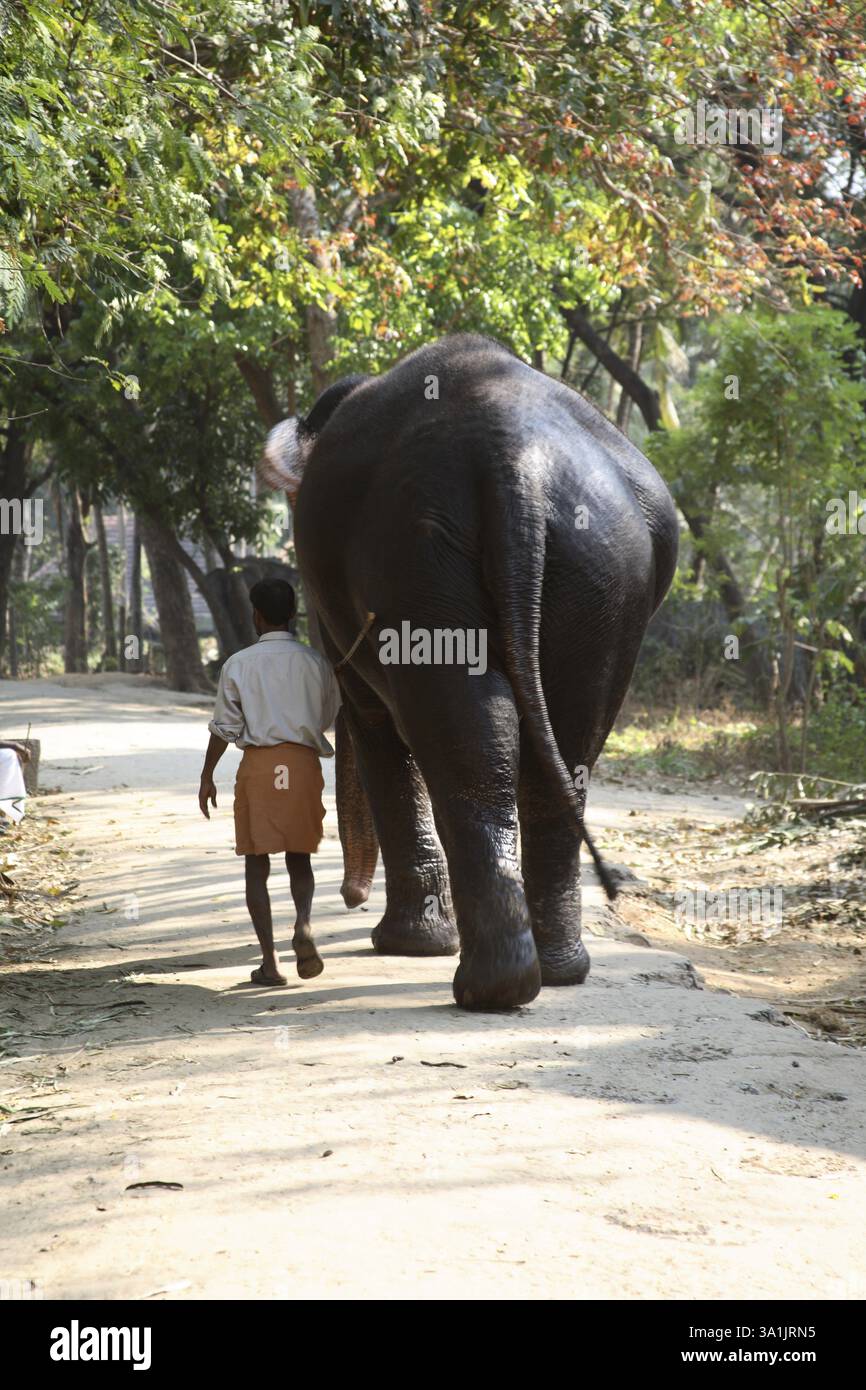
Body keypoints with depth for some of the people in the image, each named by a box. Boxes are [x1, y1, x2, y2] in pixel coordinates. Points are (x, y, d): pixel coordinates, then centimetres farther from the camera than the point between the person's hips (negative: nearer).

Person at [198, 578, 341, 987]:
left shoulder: (239, 664, -2)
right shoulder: (314, 662, 4)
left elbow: (223, 727, -2)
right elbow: (328, 717, 14)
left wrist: (207, 777, 7)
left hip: (259, 763, -2)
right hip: (304, 762, 2)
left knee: (257, 862, 4)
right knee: (299, 857, 14)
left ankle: (269, 960, -1)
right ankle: (303, 920, -16)